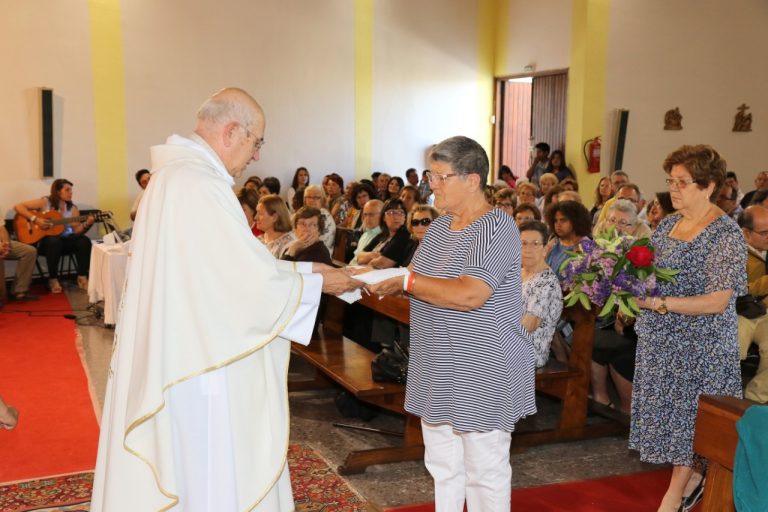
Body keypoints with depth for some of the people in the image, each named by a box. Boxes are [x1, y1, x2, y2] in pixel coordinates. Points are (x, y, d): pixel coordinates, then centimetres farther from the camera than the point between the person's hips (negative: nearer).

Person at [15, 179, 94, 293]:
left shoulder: (72, 208, 5)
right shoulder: (45, 202, -6)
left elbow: (76, 231, -2)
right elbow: (19, 207, -12)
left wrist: (86, 224, -23)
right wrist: (35, 219, -23)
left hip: (65, 239, 4)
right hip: (45, 240, -4)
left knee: (84, 241, -25)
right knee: (54, 242, -39)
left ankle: (82, 278, -18)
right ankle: (53, 279, -23)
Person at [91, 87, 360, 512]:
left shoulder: (176, 175, 10)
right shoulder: (199, 185, -22)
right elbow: (254, 280, -20)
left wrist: (302, 269, 13)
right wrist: (316, 281, -5)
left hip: (170, 358, 10)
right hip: (200, 365, -10)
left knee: (179, 466, 19)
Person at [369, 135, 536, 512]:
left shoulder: (496, 227, -18)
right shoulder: (439, 226, 10)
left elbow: (470, 295, -28)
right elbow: (421, 283, 14)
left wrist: (405, 280, -23)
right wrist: (385, 278, -6)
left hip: (483, 372, -8)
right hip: (439, 371, 8)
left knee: (485, 471, 6)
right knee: (443, 466, 19)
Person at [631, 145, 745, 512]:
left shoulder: (725, 234, -16)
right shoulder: (668, 224, 6)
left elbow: (717, 302, -20)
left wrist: (659, 303, -27)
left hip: (699, 346, -7)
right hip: (660, 341, 7)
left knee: (687, 416, 5)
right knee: (670, 413, 14)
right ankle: (693, 475, 35)